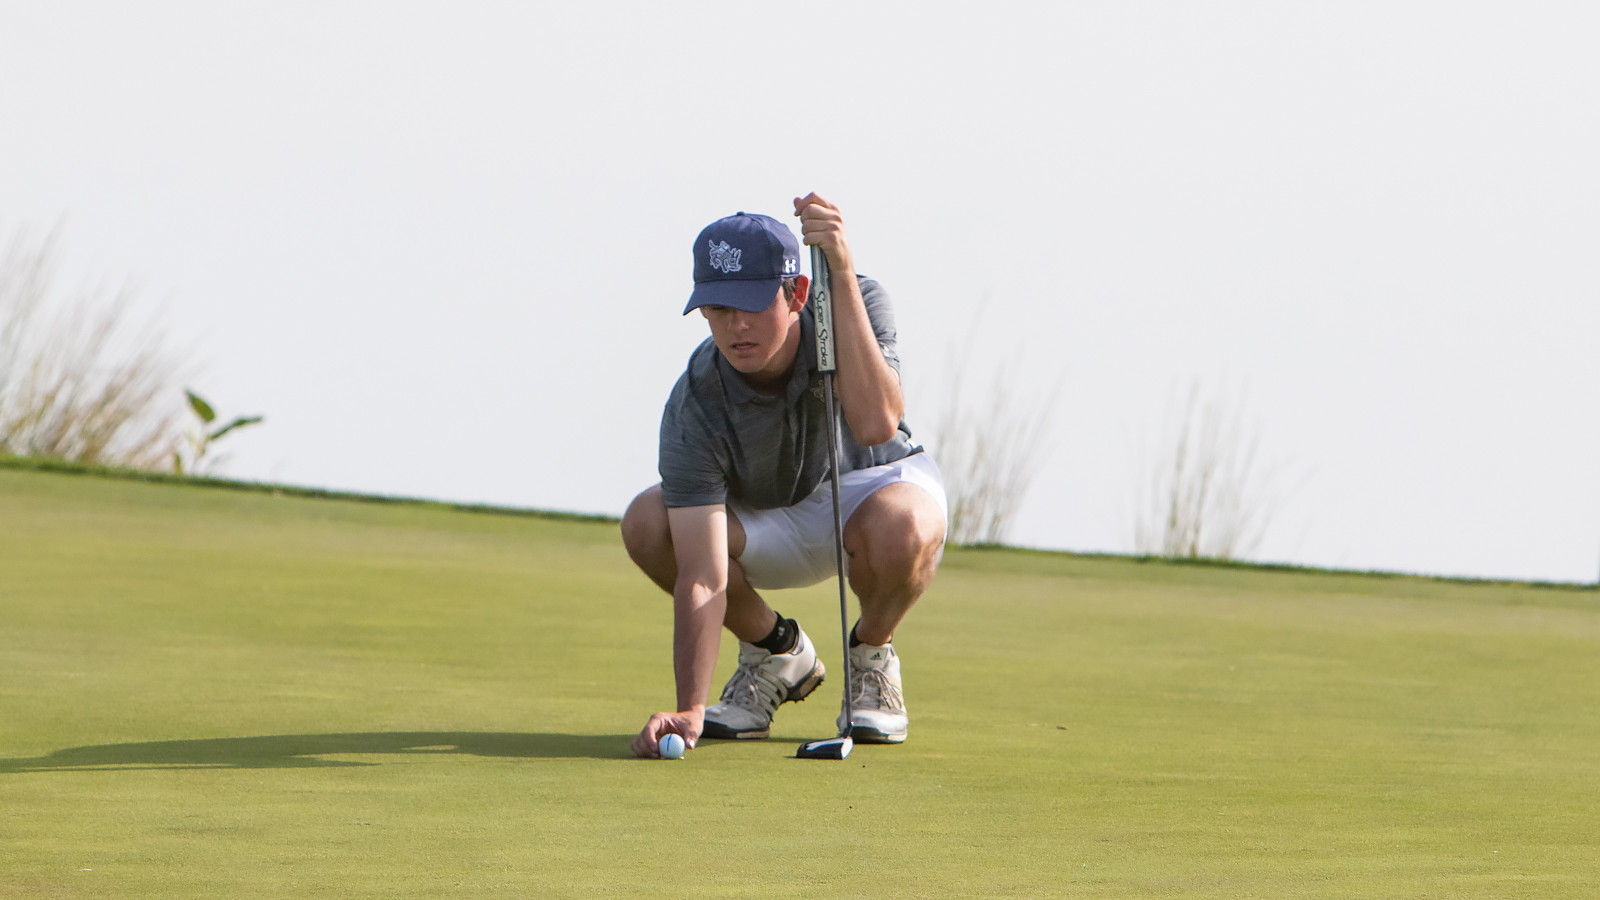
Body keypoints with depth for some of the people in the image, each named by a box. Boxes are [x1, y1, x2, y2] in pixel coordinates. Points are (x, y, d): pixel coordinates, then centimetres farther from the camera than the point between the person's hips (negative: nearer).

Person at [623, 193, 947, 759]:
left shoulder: (859, 304, -29)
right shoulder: (695, 408, -31)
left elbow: (876, 424, -49)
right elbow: (702, 577, -36)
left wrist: (841, 270, -53)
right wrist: (689, 710, -49)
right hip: (769, 529, 1)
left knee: (899, 528, -39)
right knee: (648, 524, -28)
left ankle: (872, 653, -3)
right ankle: (777, 651, 0)